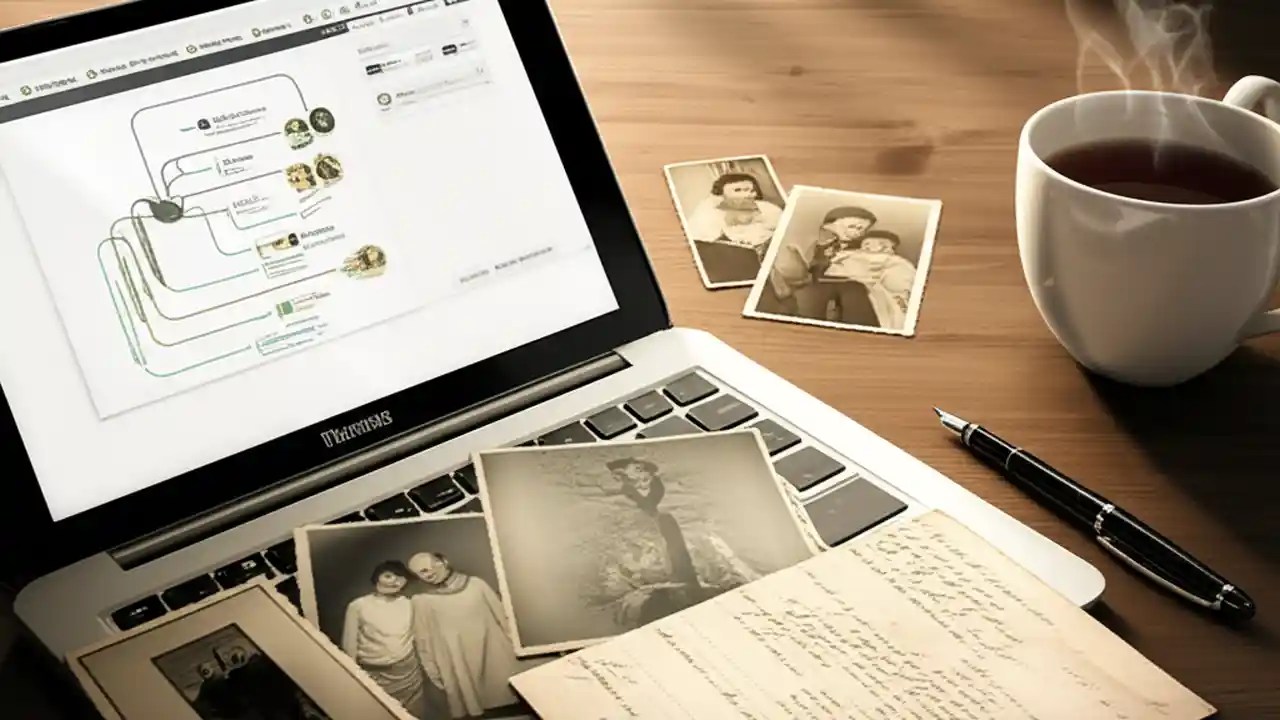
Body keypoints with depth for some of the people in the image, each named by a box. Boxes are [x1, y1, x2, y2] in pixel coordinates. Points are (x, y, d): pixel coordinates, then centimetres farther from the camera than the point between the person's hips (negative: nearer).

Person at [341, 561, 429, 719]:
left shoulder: (409, 604, 1)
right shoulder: (358, 606, -9)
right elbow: (349, 644, -4)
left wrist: (422, 665, 15)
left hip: (409, 671, 3)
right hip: (374, 674, -3)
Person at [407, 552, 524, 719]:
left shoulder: (475, 584, 1)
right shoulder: (421, 601, -4)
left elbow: (501, 617, 7)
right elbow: (424, 641, 1)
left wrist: (512, 647, 6)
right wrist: (434, 671, 2)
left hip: (494, 654, 2)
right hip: (460, 666, -2)